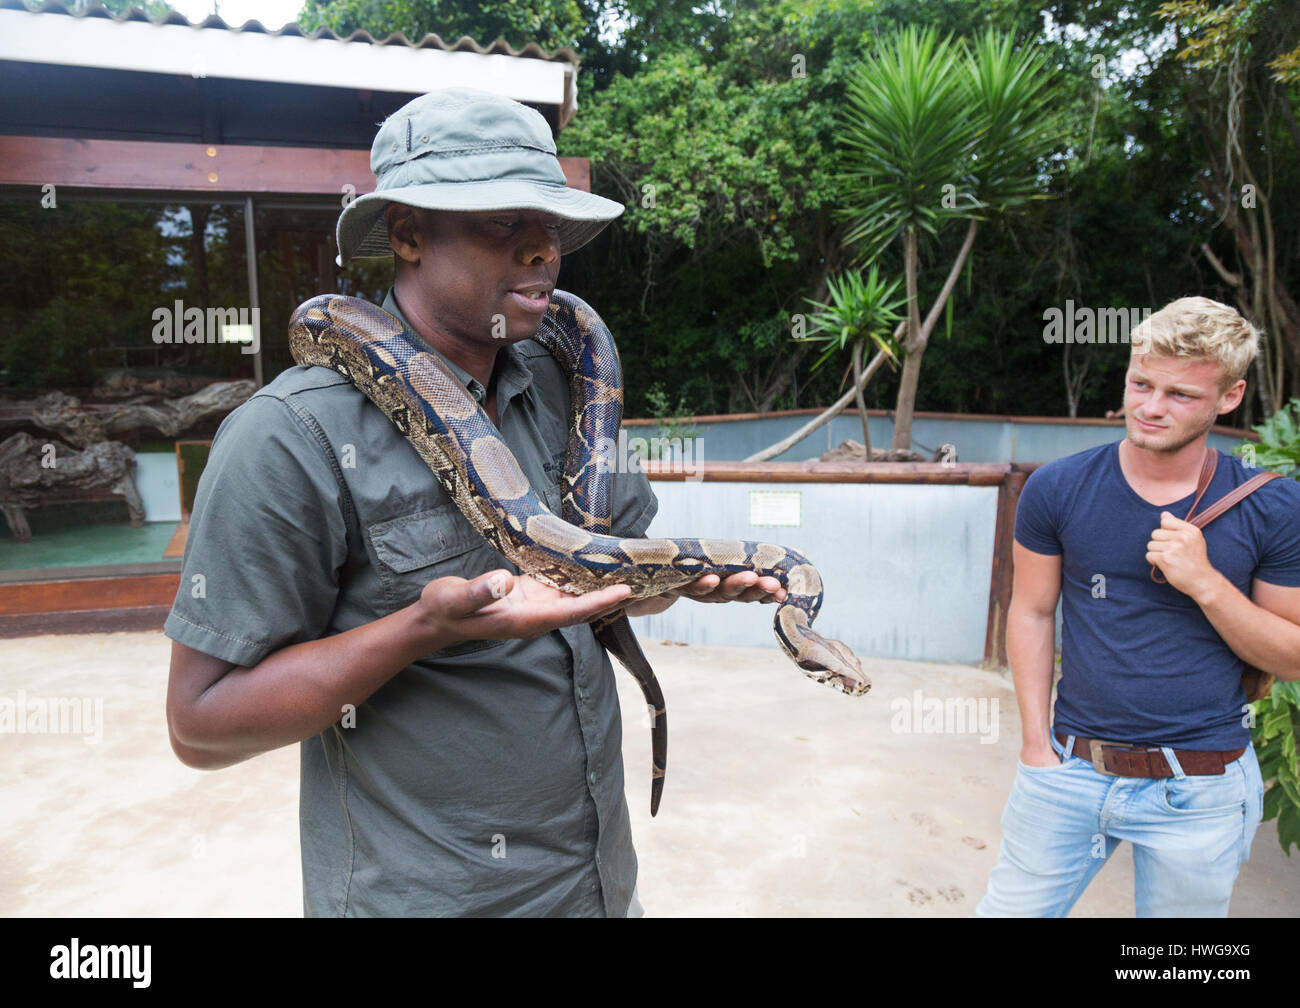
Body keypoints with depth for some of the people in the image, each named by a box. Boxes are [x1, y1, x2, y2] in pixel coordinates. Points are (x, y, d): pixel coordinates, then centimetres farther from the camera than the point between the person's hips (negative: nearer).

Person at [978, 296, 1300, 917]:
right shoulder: (1056, 489, -6)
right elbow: (1032, 613, 2)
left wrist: (1206, 584, -18)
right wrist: (1036, 745, -1)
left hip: (1199, 791, 0)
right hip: (1069, 767, 1)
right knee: (1010, 908, 10)